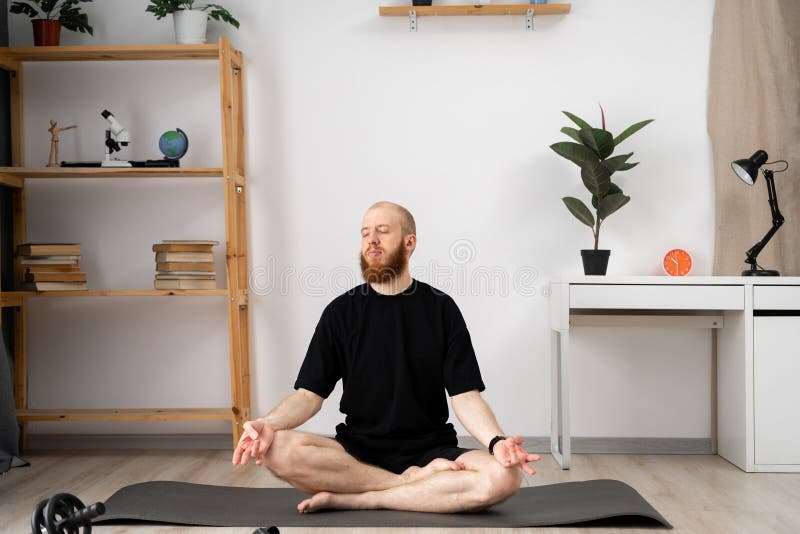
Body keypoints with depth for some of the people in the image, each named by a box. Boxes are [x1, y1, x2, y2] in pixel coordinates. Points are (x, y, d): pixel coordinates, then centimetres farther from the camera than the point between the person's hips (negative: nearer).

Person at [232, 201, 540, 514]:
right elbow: (310, 393, 2)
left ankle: (352, 500, -20)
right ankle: (416, 481, -18)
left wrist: (496, 441, -22)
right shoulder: (341, 311, 6)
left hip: (430, 450, 0)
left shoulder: (440, 308, 4)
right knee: (277, 450, -28)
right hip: (357, 451, 0)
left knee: (504, 476, -29)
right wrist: (269, 424, -19)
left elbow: (465, 395, -2)